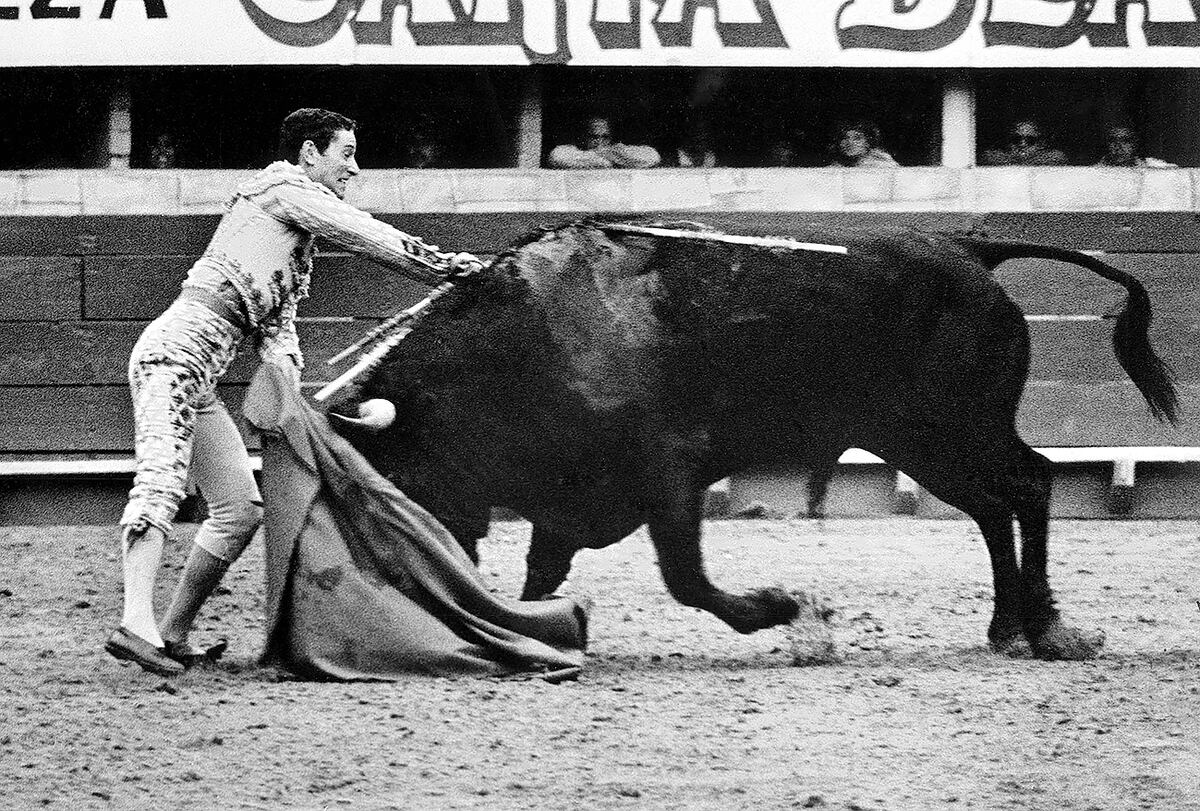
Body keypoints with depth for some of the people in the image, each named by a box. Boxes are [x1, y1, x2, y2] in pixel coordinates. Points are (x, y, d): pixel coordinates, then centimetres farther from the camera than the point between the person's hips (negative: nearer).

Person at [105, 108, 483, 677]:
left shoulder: (298, 241, 29)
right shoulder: (284, 188, 2)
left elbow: (276, 321, 22)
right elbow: (363, 234, -4)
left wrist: (285, 373, 1)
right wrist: (443, 264, 5)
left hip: (200, 381, 10)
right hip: (179, 347, -10)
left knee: (240, 510, 10)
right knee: (161, 482, -25)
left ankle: (174, 636, 13)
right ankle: (136, 624, -42)